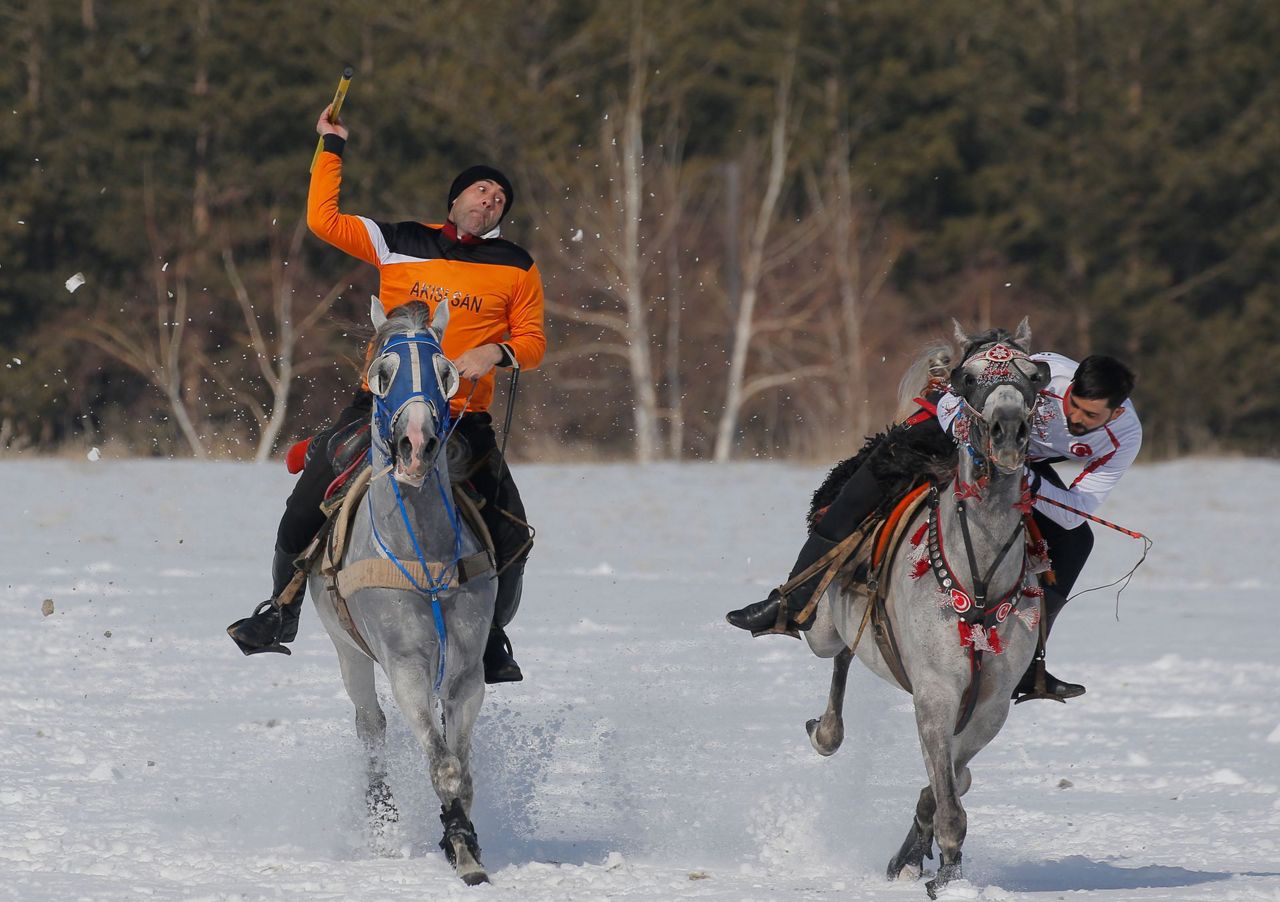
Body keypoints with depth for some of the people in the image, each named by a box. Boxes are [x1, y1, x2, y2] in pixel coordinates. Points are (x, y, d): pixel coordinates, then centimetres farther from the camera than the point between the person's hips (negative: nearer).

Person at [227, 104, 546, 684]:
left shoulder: (516, 268, 9)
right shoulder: (400, 243, 9)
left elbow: (533, 343, 11)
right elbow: (323, 219, 7)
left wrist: (496, 352, -10)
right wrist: (331, 150, 6)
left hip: (464, 416, 0)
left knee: (509, 537, -12)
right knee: (303, 515, -6)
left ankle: (491, 634, 13)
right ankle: (281, 611, 18)